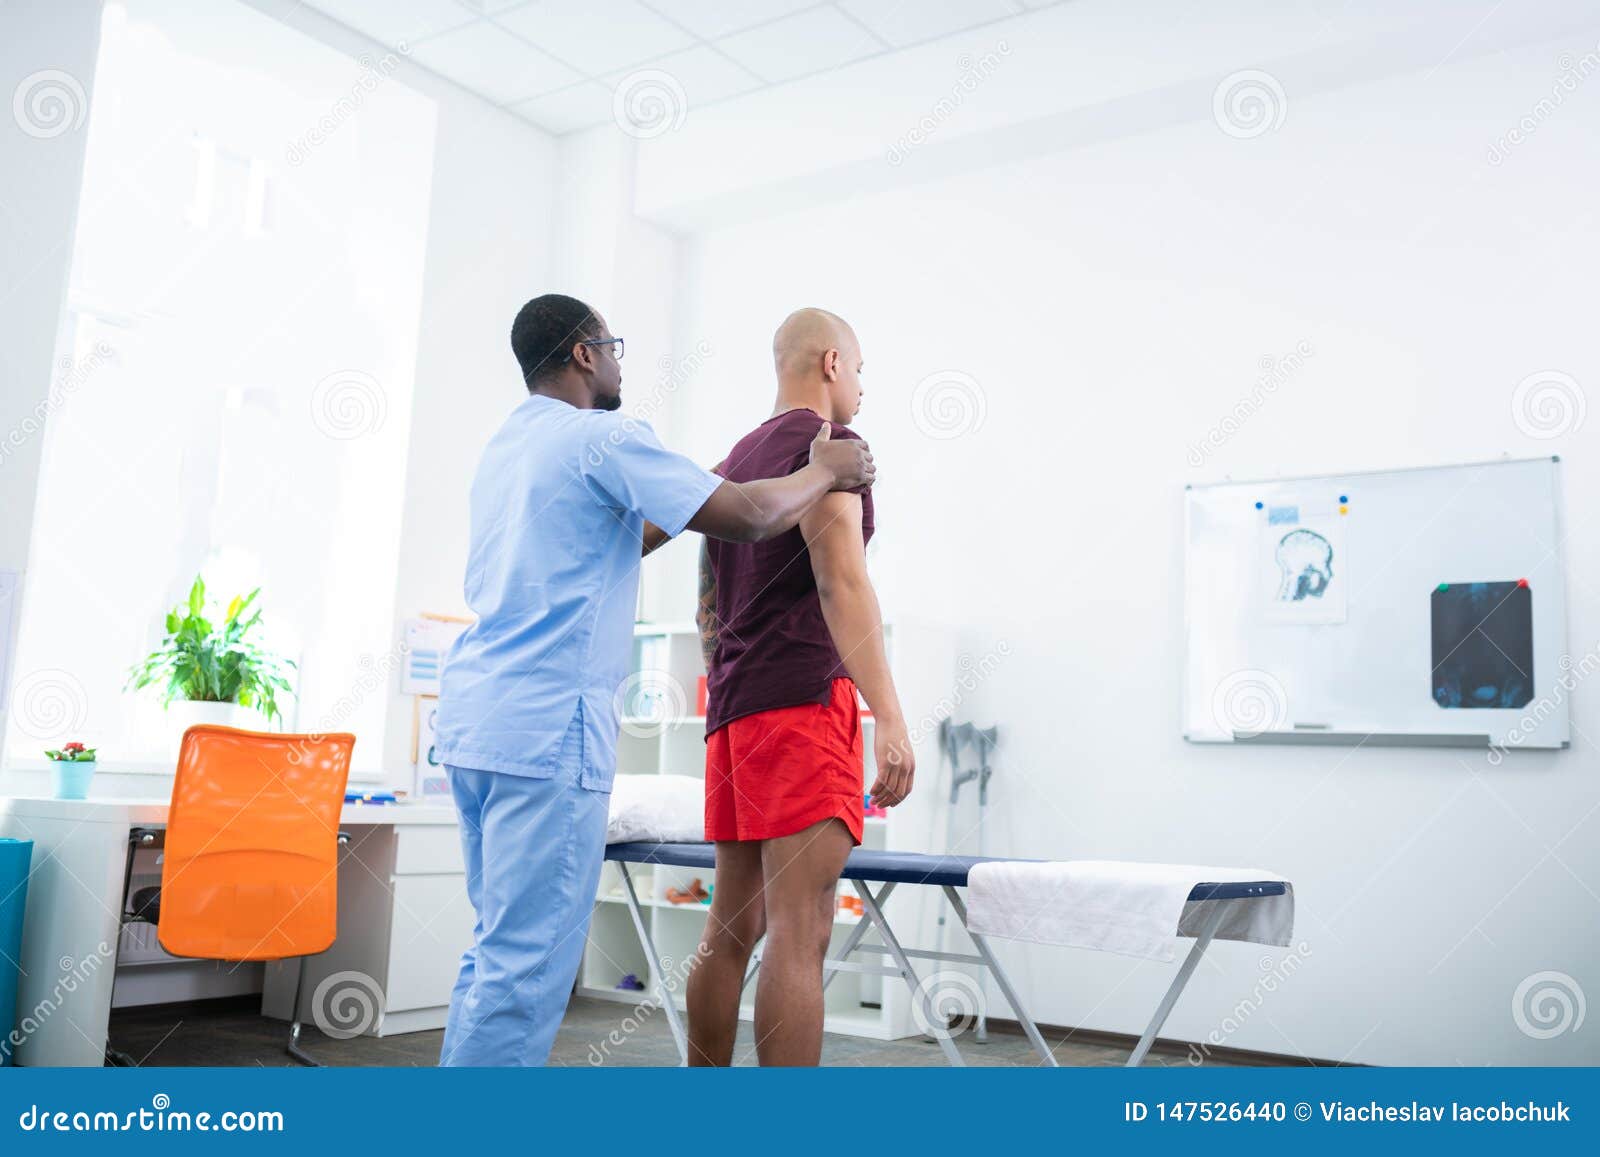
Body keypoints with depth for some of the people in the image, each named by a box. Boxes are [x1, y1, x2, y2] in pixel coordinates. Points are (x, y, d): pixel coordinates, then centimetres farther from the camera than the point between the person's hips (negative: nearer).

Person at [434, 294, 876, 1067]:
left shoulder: (506, 447, 20)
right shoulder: (602, 438, -7)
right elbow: (749, 518, -11)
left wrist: (680, 510, 33)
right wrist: (825, 473, 6)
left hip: (474, 713, 10)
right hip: (548, 723, -10)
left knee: (499, 949, 15)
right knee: (528, 964, -6)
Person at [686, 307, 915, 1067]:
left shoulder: (736, 459, 22)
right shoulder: (826, 442, -4)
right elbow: (839, 579, -17)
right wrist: (888, 716, -23)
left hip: (733, 708, 9)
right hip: (801, 699, -9)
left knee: (732, 927, 11)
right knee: (799, 933, -11)